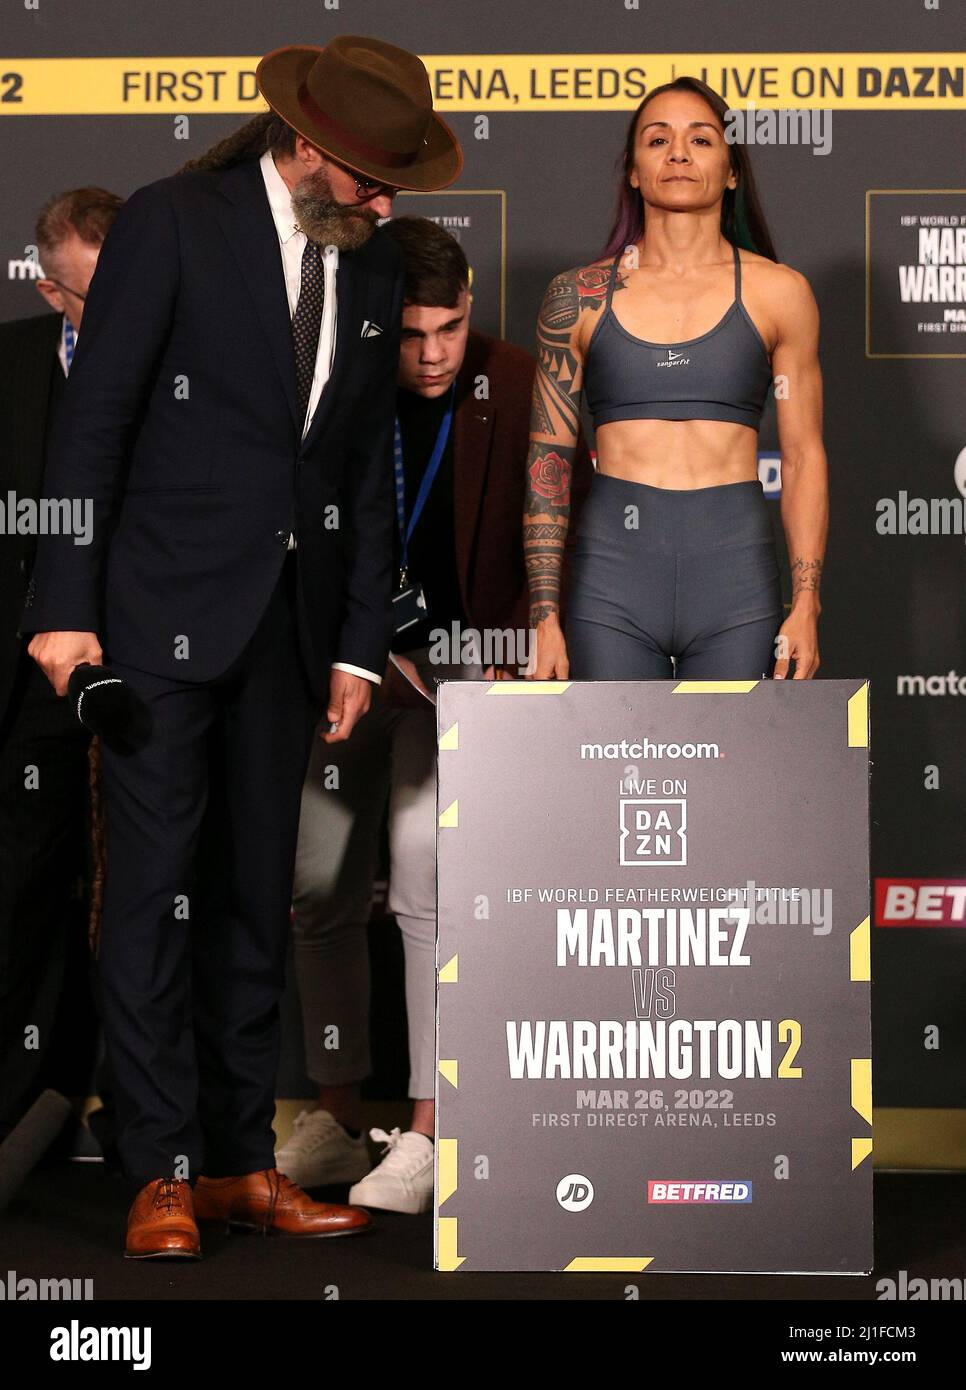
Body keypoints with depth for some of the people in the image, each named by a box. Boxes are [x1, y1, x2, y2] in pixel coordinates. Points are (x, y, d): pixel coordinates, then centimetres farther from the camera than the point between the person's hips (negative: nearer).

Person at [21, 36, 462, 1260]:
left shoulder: (374, 265, 10)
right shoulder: (172, 225, -6)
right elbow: (91, 419, -7)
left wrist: (359, 643, 11)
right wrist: (65, 605, -12)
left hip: (287, 625, 6)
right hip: (162, 610, -5)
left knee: (256, 893, 8)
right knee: (154, 884, -5)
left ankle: (240, 1160, 15)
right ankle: (161, 1172, 2)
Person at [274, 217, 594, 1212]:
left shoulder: (519, 392, -8)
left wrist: (509, 663, -10)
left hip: (467, 657, -3)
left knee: (422, 854, -22)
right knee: (322, 889, 4)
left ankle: (425, 1136, -17)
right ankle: (337, 1119, 19)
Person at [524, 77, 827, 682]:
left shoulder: (778, 292, 6)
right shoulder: (578, 296, 7)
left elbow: (804, 457, 7)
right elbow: (548, 461, 7)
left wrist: (806, 607, -1)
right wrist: (545, 615, 1)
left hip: (735, 570, 0)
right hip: (613, 570, 0)